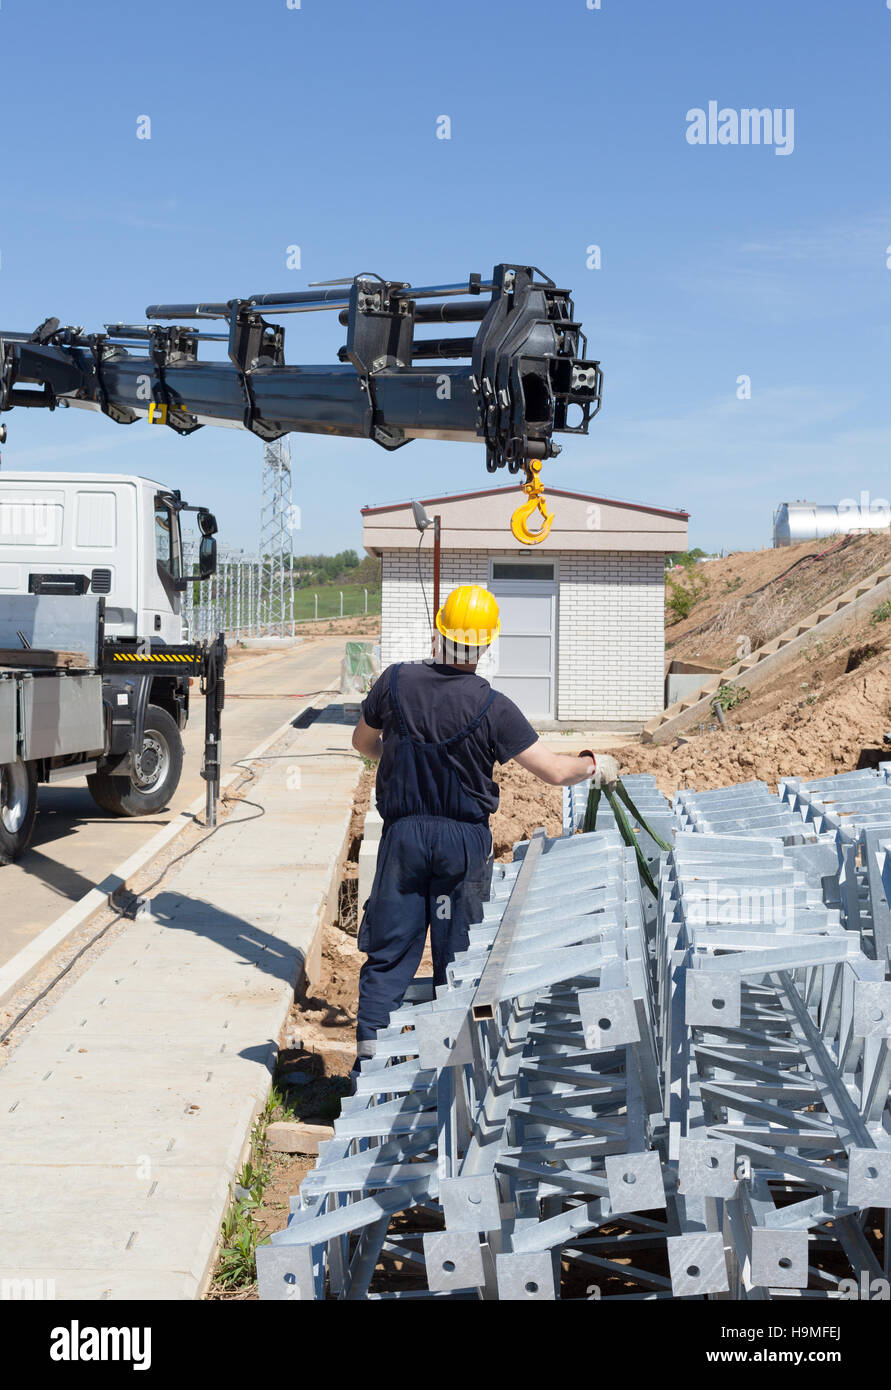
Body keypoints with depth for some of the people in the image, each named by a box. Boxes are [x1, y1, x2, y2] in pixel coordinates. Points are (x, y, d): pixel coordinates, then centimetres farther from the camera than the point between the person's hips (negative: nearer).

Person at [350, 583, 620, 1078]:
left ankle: (368, 1051, 6)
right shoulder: (492, 707, -14)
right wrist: (595, 766, 9)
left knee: (389, 950, 9)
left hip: (403, 832, 2)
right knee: (457, 954, 10)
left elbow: (362, 742, 10)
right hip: (464, 838, -1)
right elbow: (554, 771, -12)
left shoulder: (396, 681, -7)